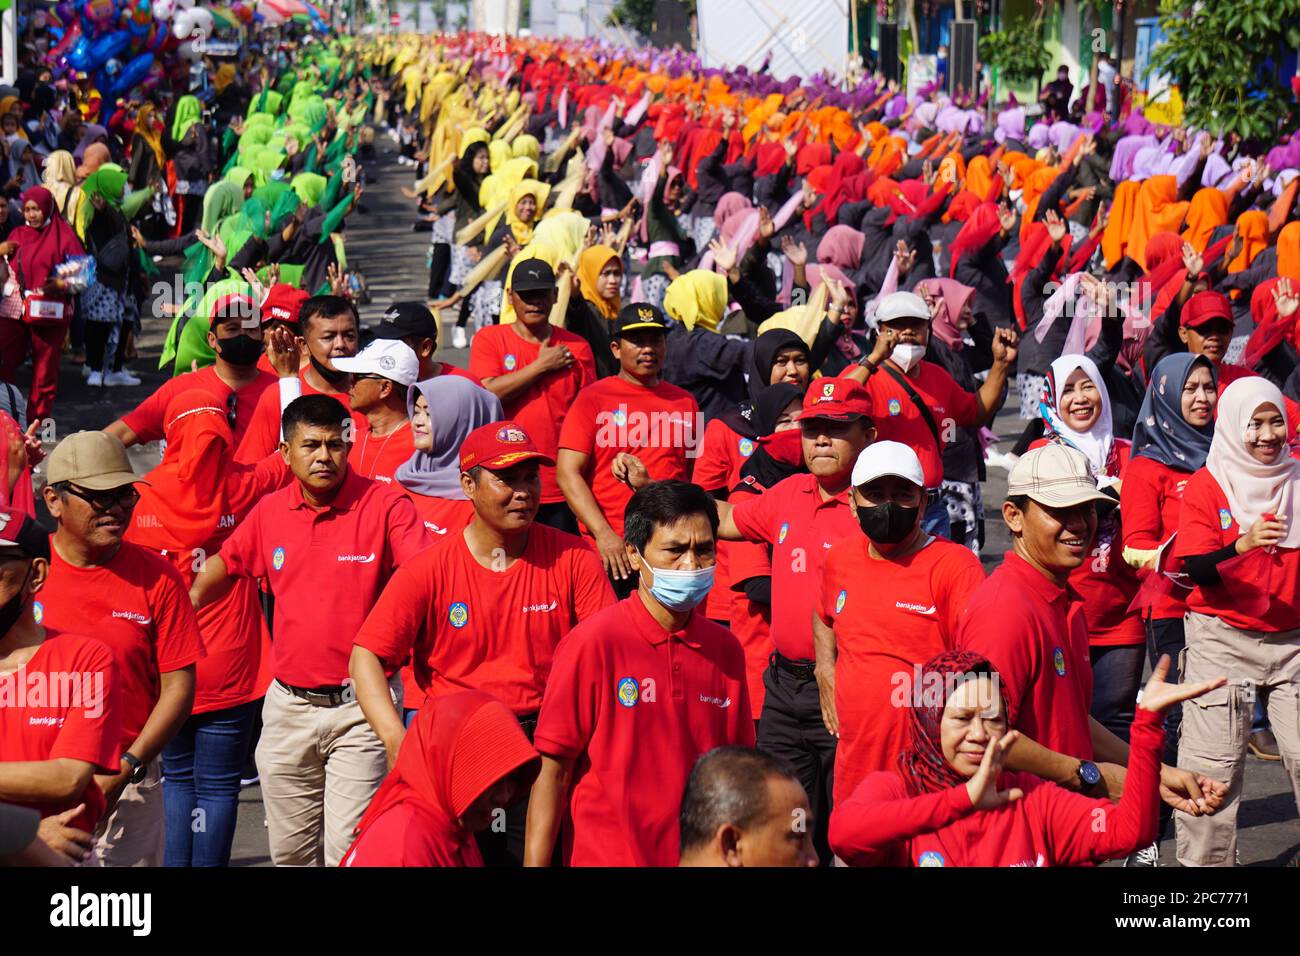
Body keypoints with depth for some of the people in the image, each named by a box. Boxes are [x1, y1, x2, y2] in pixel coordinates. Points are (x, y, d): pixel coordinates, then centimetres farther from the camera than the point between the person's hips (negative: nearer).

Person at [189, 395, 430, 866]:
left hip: (361, 705, -4)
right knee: (289, 849, 14)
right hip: (289, 704, 5)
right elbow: (224, 565, 21)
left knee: (348, 846, -12)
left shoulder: (385, 505, -9)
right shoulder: (269, 512, 4)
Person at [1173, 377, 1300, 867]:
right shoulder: (1206, 487, -3)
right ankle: (1205, 859, 7)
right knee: (1212, 764, -4)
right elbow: (1197, 569, -14)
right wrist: (1242, 546, -31)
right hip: (1222, 639, -3)